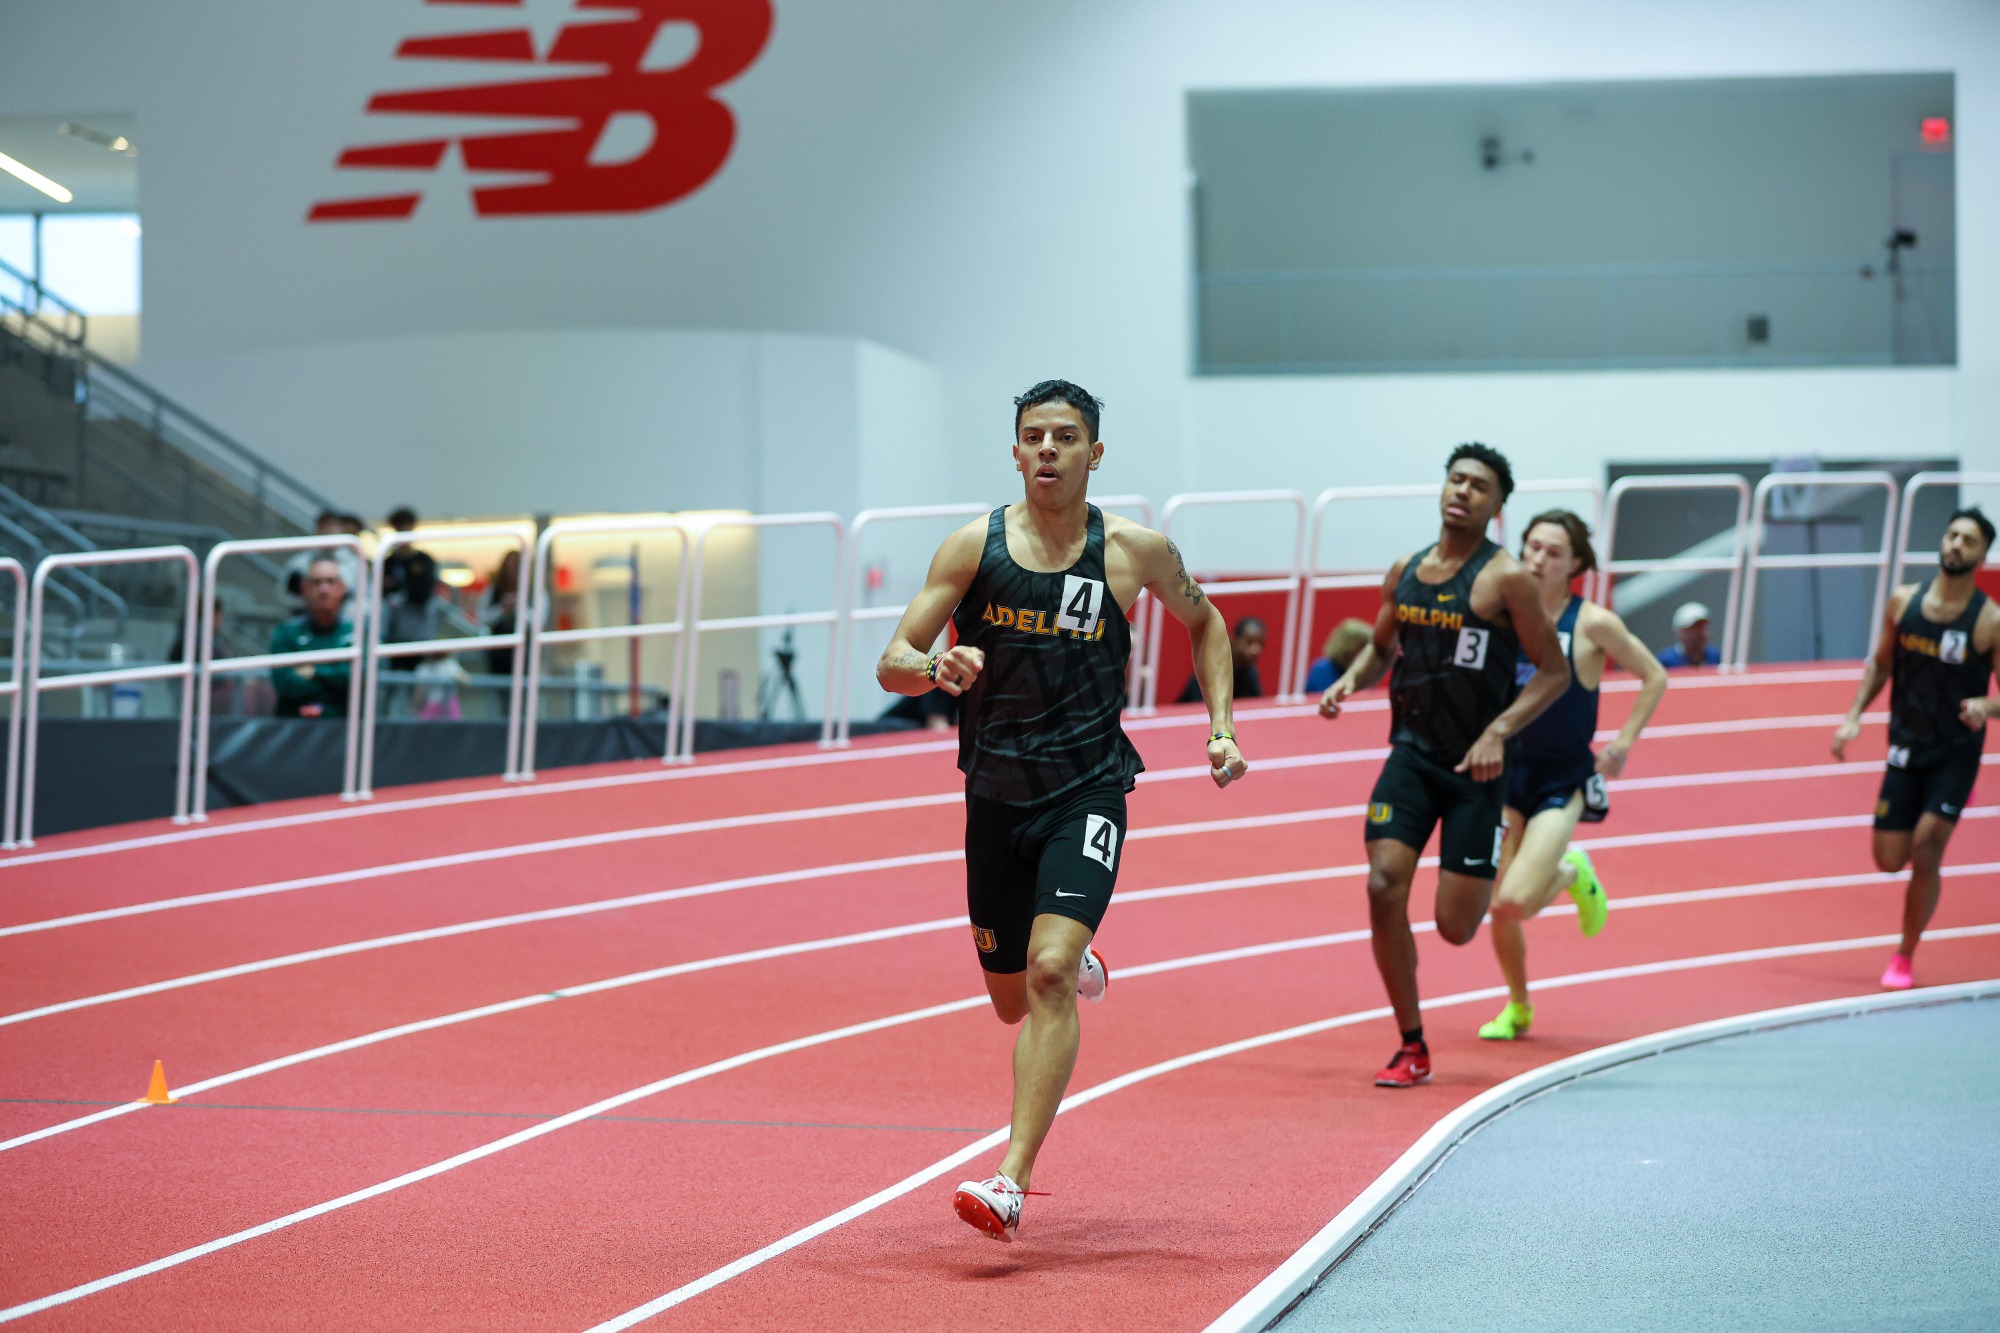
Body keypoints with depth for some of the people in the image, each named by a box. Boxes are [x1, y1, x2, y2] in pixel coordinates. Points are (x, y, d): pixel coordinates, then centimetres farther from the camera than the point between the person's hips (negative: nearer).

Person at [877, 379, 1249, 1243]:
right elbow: (891, 664, -6)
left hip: (1088, 791, -2)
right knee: (1013, 1002, 16)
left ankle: (1011, 1182, -24)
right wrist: (935, 668, -29)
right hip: (996, 795, 3)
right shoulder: (975, 546, -3)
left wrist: (1221, 724, 7)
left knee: (1049, 976, -22)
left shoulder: (1136, 551, -3)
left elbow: (1202, 620, 18)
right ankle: (1080, 965, 54)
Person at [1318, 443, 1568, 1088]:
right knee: (1384, 888, -13)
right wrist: (1351, 679, -1)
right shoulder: (1405, 571, 6)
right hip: (1412, 753, 4)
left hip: (1474, 766, -4)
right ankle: (1411, 1048, 2)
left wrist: (1498, 732, -21)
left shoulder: (1506, 579, -11)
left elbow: (1554, 672, -9)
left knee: (1456, 926, -4)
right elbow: (1381, 648, 21)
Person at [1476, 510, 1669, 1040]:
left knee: (1514, 902, -18)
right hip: (1508, 768, 3)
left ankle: (1573, 873, 16)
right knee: (1498, 908, 2)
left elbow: (1654, 677, 2)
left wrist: (1624, 742, -4)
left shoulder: (1592, 623, -10)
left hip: (1563, 780, -3)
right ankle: (1518, 1006, 28)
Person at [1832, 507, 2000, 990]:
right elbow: (1881, 664, 12)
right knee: (1889, 860, 3)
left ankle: (1904, 957, 5)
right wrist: (1854, 716, 2)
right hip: (1906, 749, 4)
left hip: (1956, 752, -3)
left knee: (1925, 854, -14)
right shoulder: (1904, 602, -1)